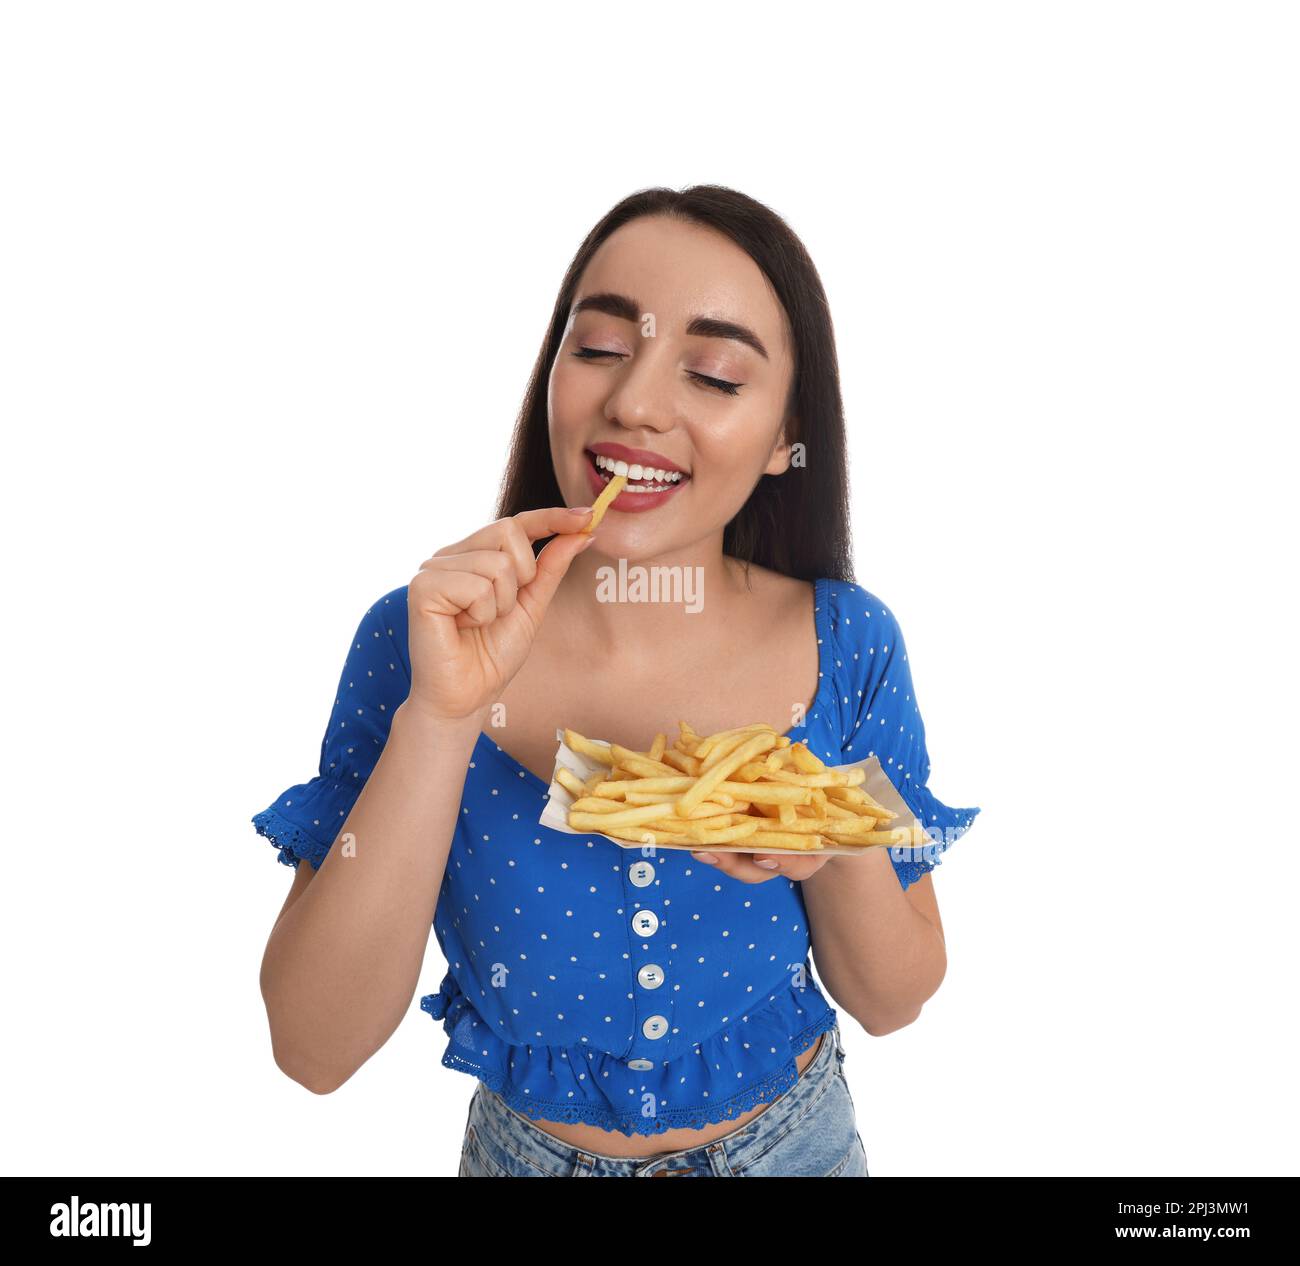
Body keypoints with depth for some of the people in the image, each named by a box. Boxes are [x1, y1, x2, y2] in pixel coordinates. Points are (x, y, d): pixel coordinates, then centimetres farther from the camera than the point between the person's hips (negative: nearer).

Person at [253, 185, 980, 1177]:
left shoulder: (849, 644, -18)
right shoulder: (419, 639, -20)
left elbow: (892, 1004, -9)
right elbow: (314, 1050, -22)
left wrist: (842, 852, -29)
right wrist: (439, 717, -33)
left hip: (796, 1143, 1)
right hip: (527, 1147, 0)